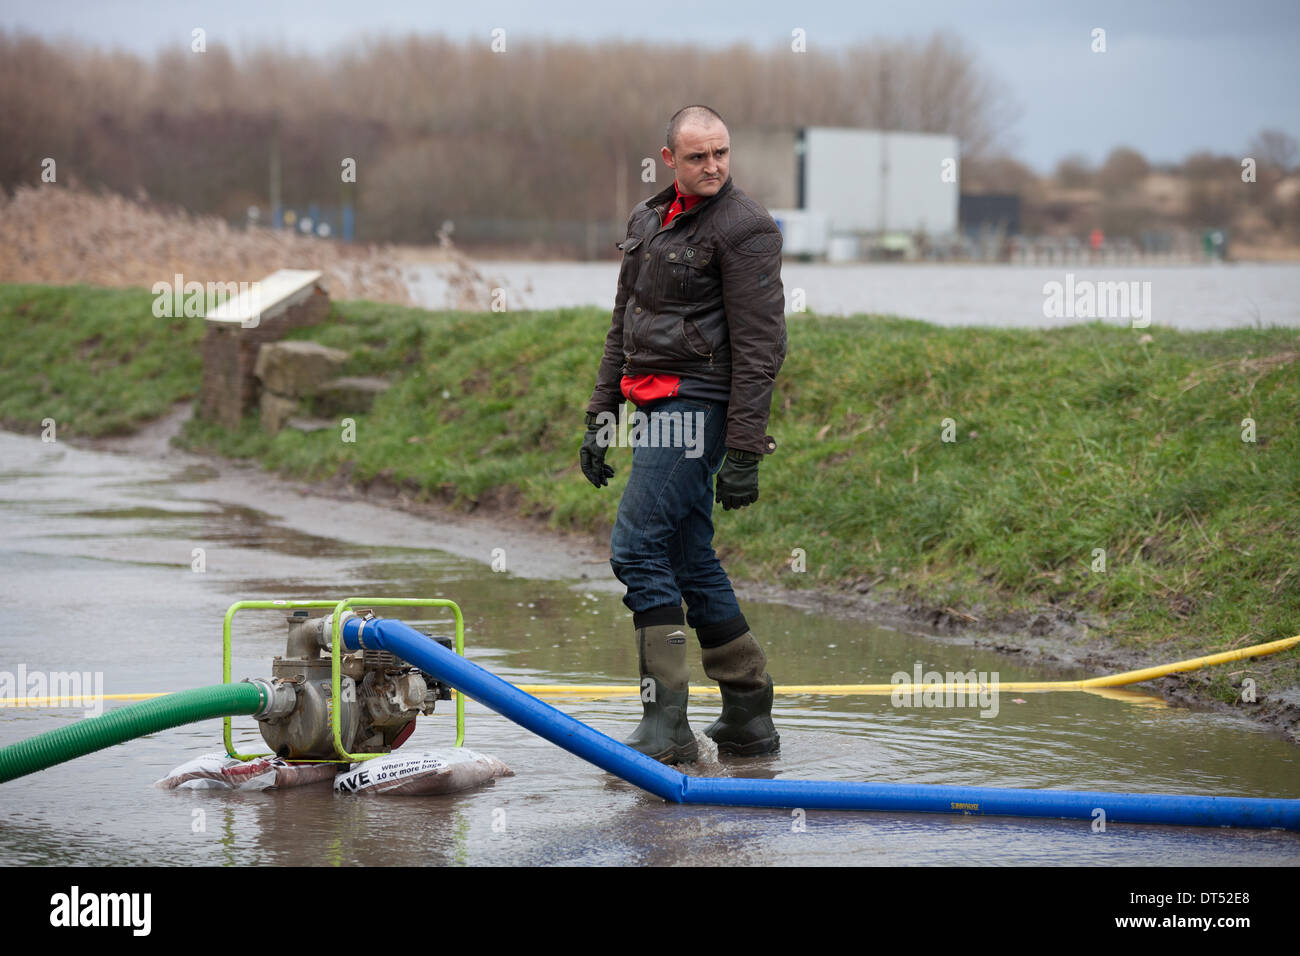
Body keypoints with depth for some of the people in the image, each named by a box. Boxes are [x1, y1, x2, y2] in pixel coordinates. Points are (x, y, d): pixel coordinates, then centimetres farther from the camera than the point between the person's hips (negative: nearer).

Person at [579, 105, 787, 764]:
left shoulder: (745, 228, -9)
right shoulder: (647, 219, 16)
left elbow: (759, 347, -13)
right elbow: (623, 327, 23)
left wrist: (744, 451, -18)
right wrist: (601, 415, 19)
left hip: (694, 408, -9)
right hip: (659, 408, 9)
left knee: (637, 549, -14)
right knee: (691, 561, 11)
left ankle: (666, 725, -12)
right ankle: (749, 719, 17)